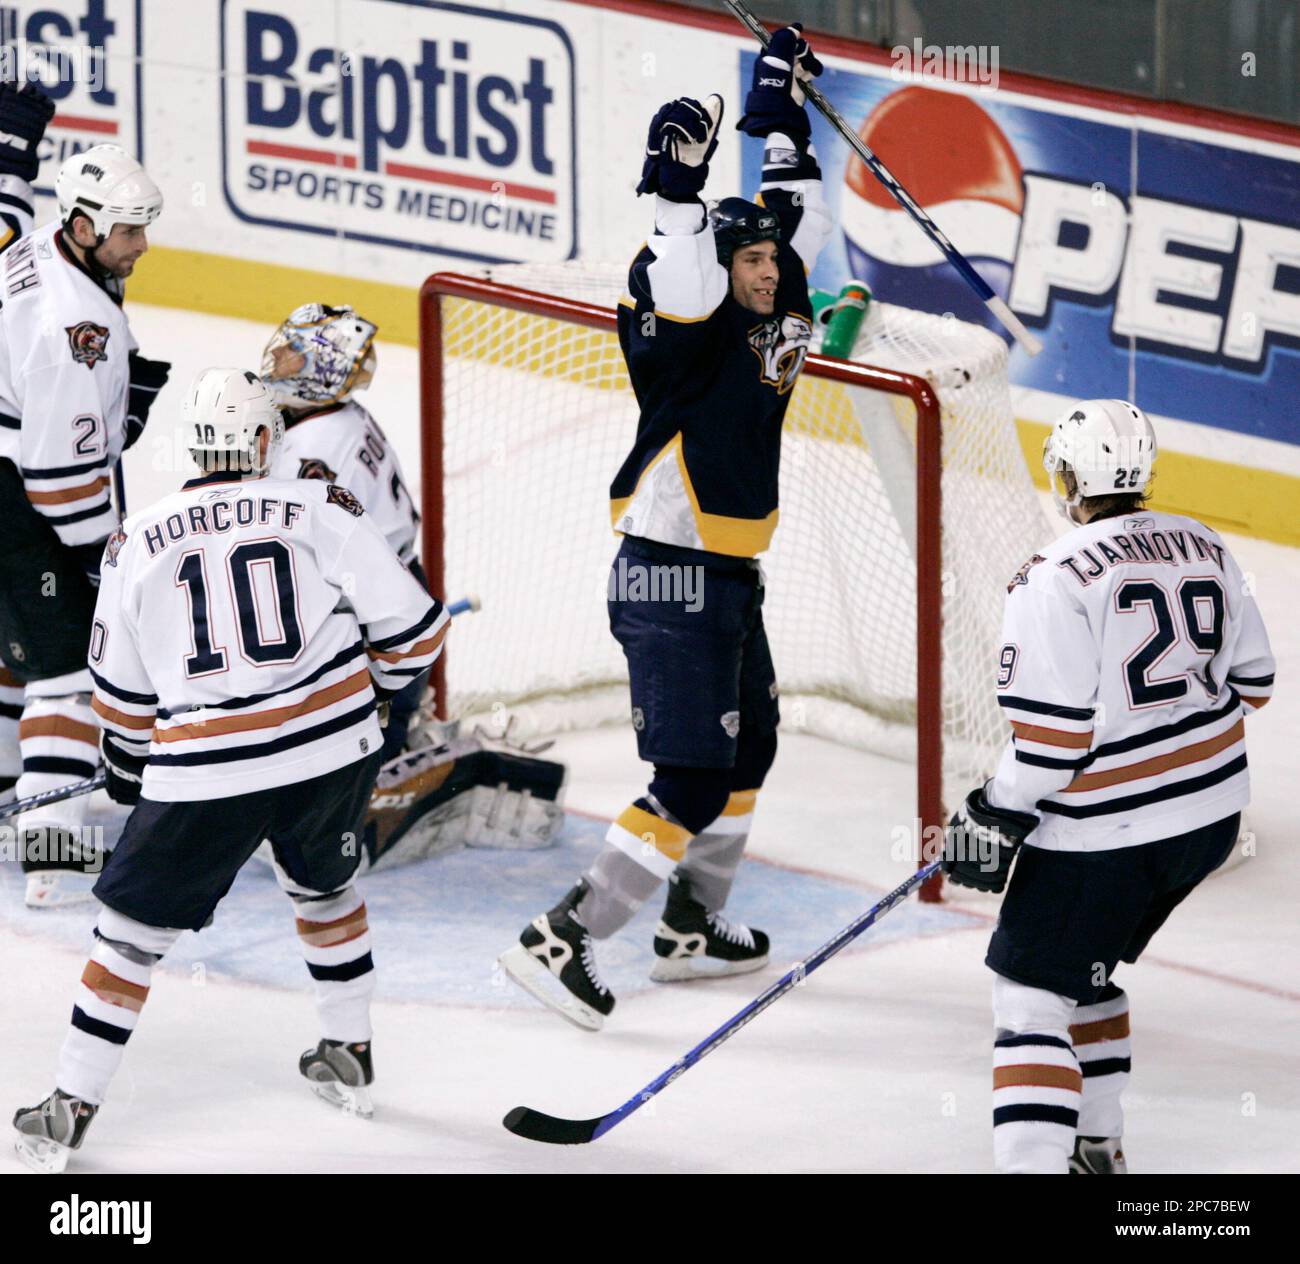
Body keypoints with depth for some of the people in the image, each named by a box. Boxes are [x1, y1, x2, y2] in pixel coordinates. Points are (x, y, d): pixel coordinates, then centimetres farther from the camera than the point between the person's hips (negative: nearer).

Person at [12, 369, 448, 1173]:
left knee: (134, 926, 10)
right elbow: (412, 631, 1)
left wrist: (128, 765, 34)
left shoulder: (138, 543, 6)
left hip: (204, 773, -1)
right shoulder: (322, 511, 0)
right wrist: (375, 681, 23)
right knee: (324, 888, 29)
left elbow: (122, 695, 14)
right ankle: (349, 1056, 38)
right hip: (334, 752, 1)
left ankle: (71, 1107, 10)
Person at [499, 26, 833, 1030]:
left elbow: (803, 220, 22)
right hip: (672, 579, -10)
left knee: (748, 743, 24)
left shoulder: (767, 319, 8)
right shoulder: (692, 326, -15)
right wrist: (679, 184, -46)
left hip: (728, 577, 10)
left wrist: (780, 110, 18)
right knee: (691, 783, -13)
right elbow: (676, 285, -40)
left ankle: (692, 927, 37)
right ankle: (560, 943, -15)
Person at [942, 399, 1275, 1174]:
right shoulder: (1206, 552, 4)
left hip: (1106, 834, -8)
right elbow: (1250, 682, 13)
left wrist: (995, 818, -9)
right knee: (1082, 972, 25)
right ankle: (1097, 1147, 31)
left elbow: (1053, 731, -20)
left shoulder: (1055, 581, -18)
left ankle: (1033, 1159, -16)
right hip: (1212, 815, 8)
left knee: (1031, 990, -1)